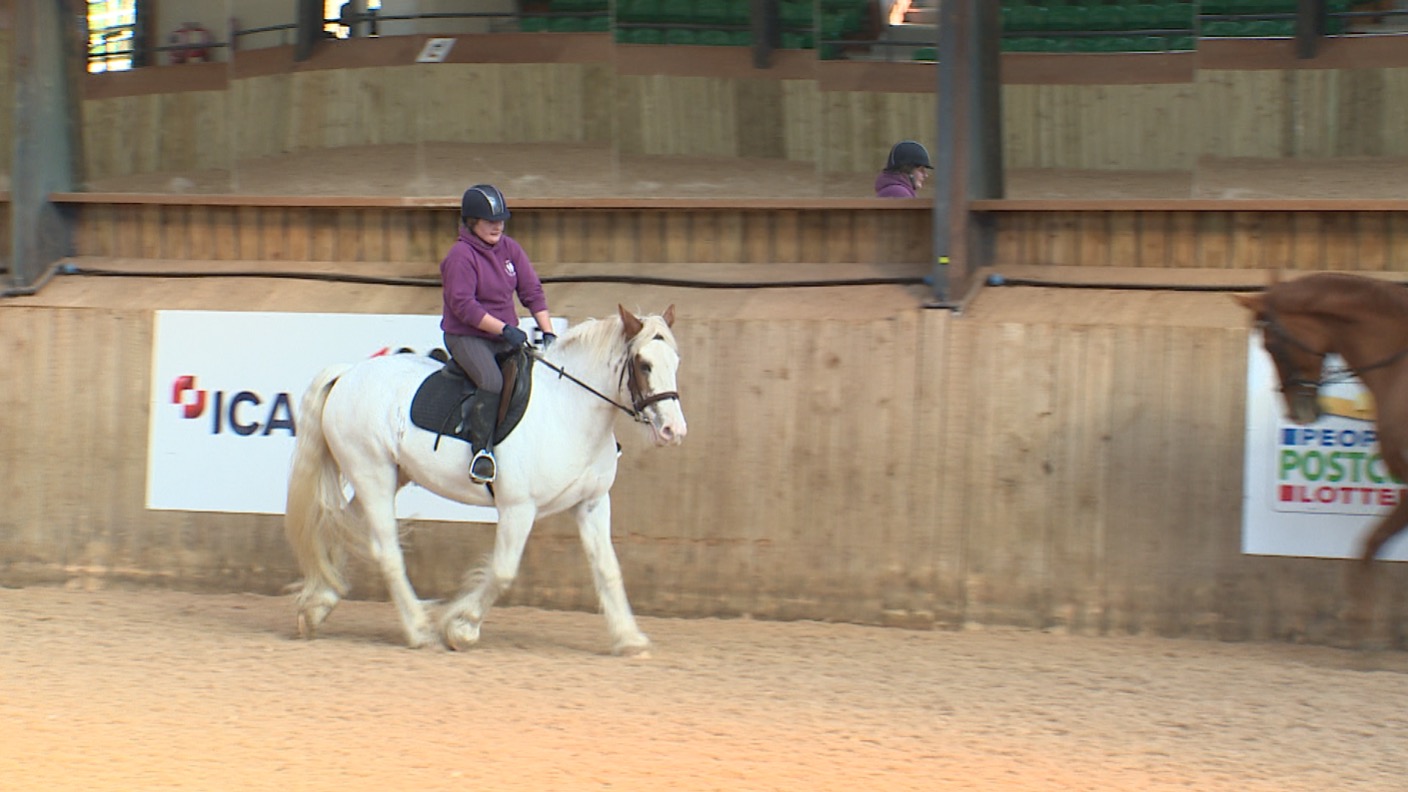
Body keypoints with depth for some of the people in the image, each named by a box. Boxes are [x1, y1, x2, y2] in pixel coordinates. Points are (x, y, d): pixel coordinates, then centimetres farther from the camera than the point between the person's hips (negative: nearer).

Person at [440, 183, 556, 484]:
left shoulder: (509, 248, 9)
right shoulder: (460, 255, -13)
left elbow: (532, 291, 8)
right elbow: (463, 305, -20)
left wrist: (548, 332, -4)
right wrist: (504, 329, -24)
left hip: (506, 337, 7)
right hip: (467, 337, -7)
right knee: (492, 381, -33)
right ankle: (482, 450, -27)